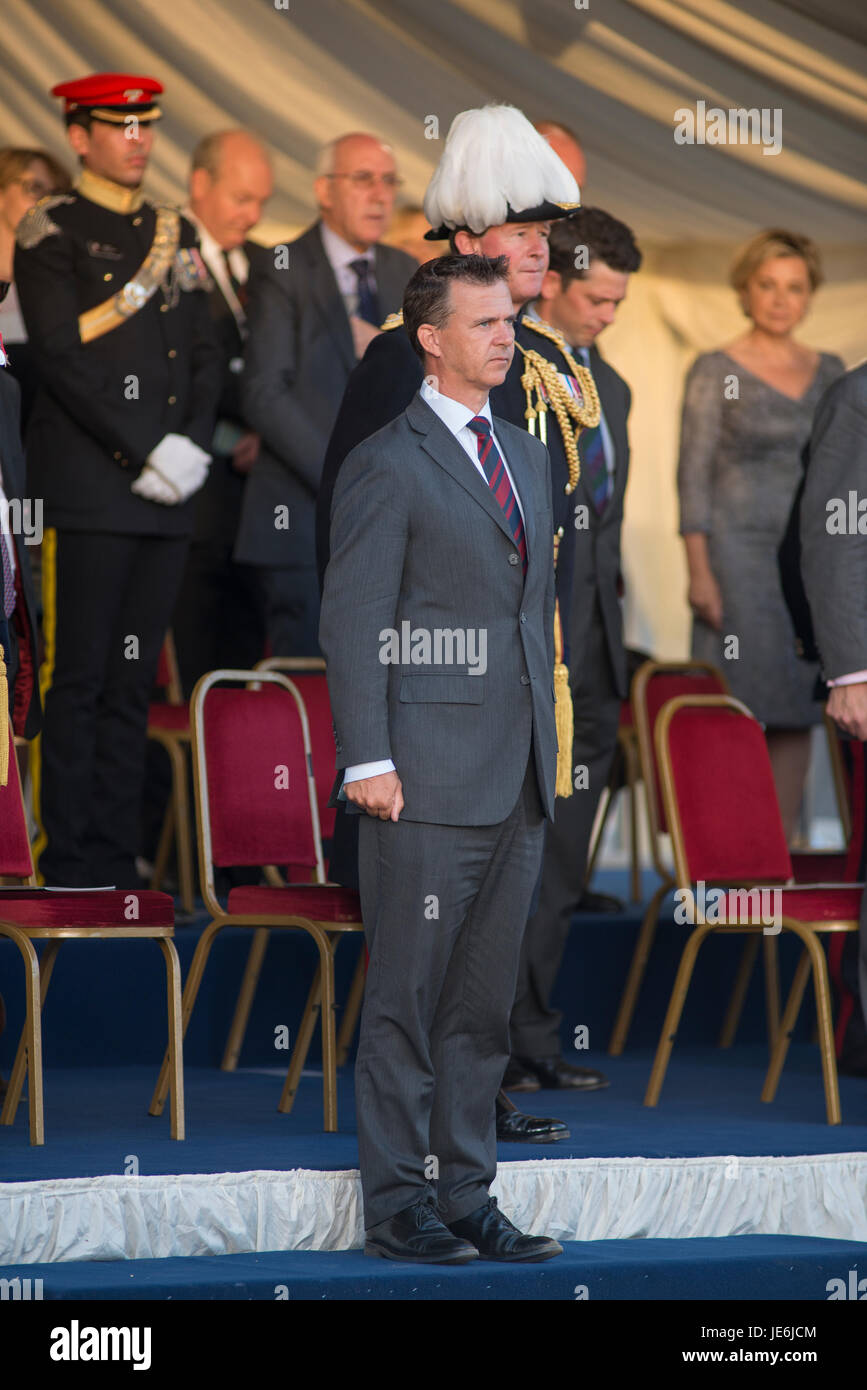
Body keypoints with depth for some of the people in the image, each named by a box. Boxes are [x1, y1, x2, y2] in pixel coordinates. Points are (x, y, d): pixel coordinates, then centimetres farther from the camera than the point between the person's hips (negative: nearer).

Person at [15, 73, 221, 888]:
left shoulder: (176, 234, 18)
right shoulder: (52, 232, -2)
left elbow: (205, 356, 16)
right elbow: (63, 360, -11)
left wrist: (191, 448, -1)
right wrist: (149, 452, -14)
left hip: (166, 493, 6)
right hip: (88, 491, -6)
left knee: (132, 683, 7)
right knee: (78, 682, -5)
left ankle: (115, 863, 10)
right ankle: (68, 866, -3)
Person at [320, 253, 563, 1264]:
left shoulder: (526, 458, 17)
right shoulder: (387, 465, -6)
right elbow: (351, 624, -9)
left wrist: (546, 749, 16)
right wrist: (369, 763, -15)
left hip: (515, 783, 7)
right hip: (427, 783, -7)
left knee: (483, 1005, 10)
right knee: (407, 1001, -2)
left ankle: (466, 1199, 15)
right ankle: (398, 1208, 3)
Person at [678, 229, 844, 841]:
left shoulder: (828, 372, 11)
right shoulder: (716, 371, -2)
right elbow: (694, 474, -5)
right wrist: (699, 572, -12)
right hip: (739, 553, -4)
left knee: (797, 714, 2)